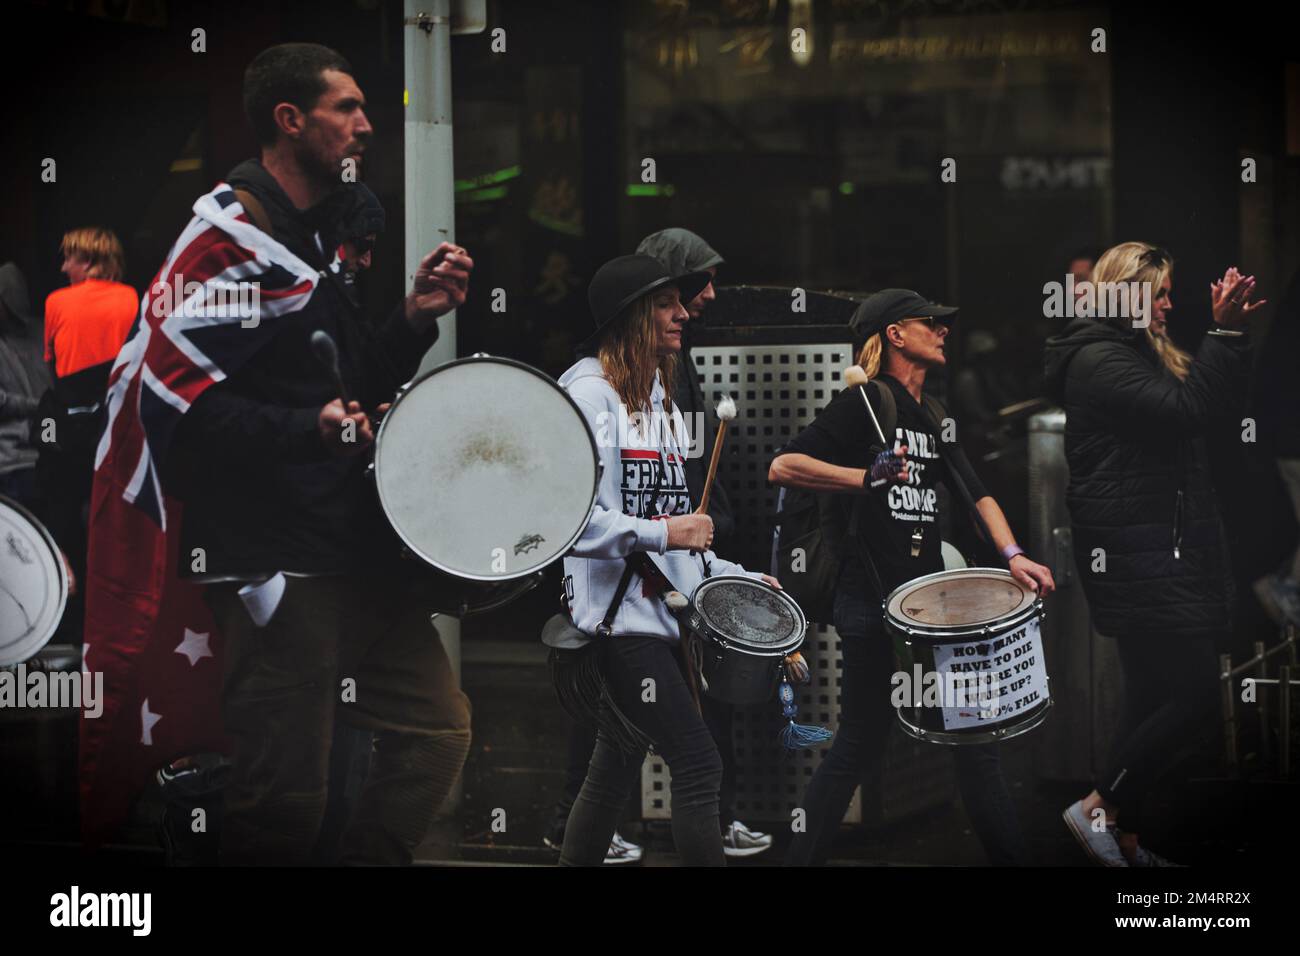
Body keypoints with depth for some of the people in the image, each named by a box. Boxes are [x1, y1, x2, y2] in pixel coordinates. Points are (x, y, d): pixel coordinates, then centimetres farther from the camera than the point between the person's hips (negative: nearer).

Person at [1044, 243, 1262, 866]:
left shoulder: (1150, 355, 18)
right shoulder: (1098, 359, -12)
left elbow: (1224, 411, 14)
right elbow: (1186, 409, -23)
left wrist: (1232, 330, 4)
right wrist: (1225, 331, -20)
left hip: (1163, 549, 10)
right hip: (1135, 552, -10)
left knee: (1155, 699, 10)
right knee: (1195, 695, -13)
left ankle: (1124, 840, 14)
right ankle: (1098, 808, -4)